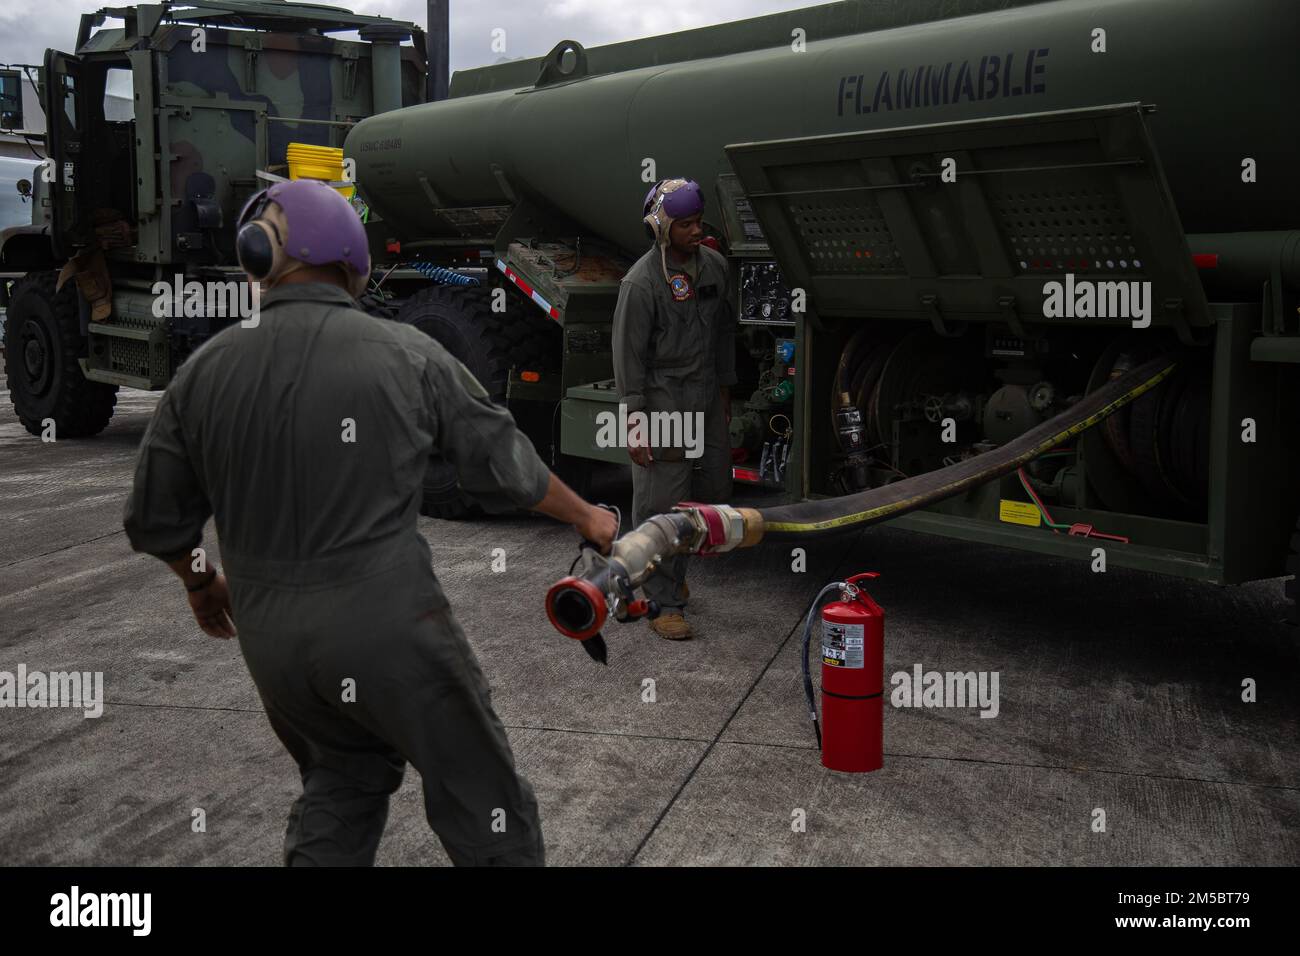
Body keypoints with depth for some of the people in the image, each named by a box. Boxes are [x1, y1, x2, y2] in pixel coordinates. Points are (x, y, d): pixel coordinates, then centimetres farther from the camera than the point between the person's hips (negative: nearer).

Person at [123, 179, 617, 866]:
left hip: (270, 636, 4)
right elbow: (505, 467, 1)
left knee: (342, 781, 27)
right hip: (389, 626, -4)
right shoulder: (405, 353, -8)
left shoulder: (204, 371, -2)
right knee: (483, 805, 9)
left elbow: (156, 518, 8)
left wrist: (198, 582, 28)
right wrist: (586, 516, 19)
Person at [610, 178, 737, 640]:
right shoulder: (641, 283, -16)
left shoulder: (714, 265, 5)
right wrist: (634, 423, -16)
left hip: (706, 400, 7)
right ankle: (663, 602, 5)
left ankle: (669, 570, 34)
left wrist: (724, 389, 19)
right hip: (662, 401, -7)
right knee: (661, 503, -4)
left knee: (714, 489, 14)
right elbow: (629, 356, -14)